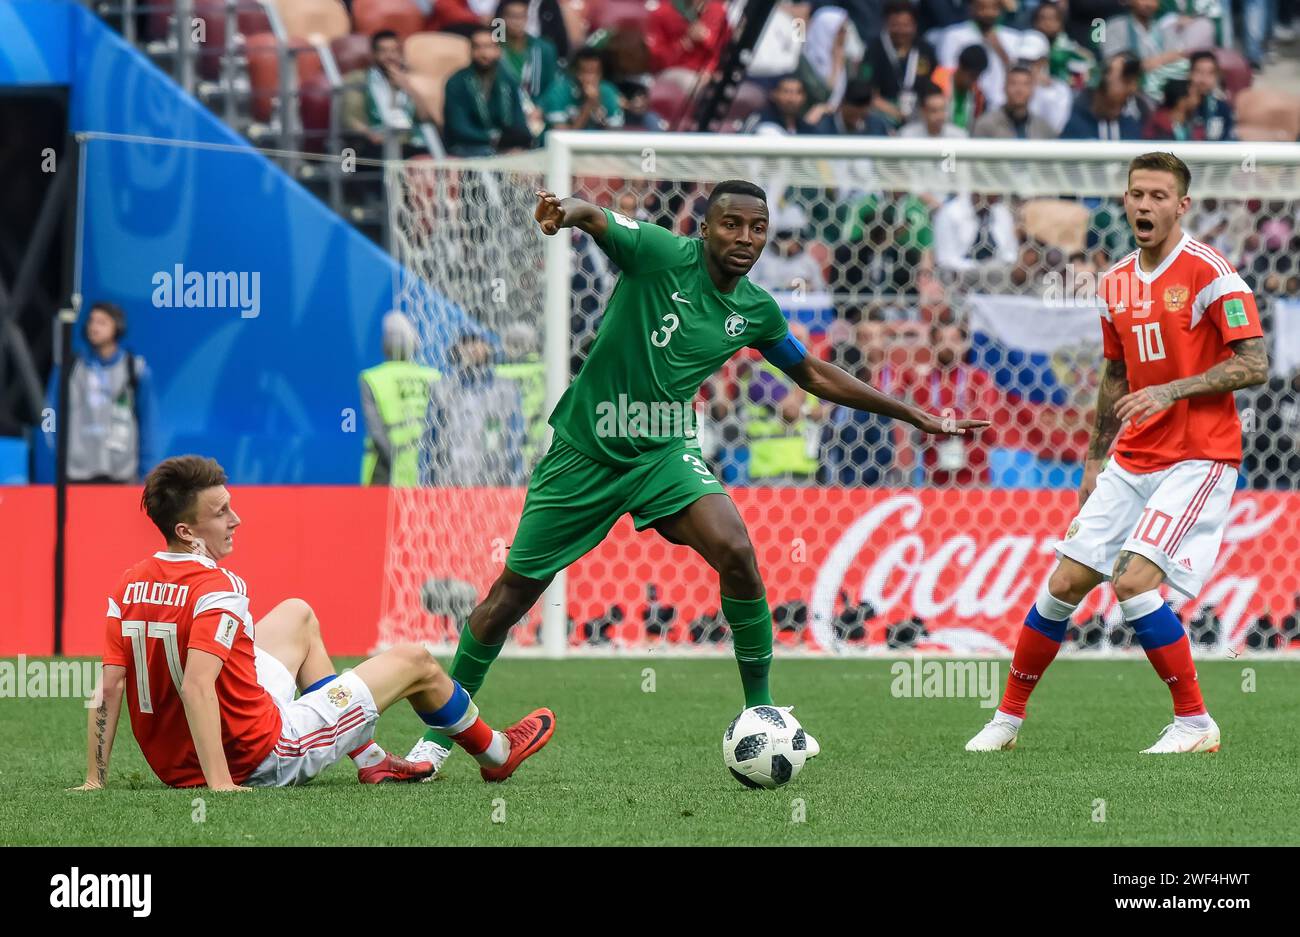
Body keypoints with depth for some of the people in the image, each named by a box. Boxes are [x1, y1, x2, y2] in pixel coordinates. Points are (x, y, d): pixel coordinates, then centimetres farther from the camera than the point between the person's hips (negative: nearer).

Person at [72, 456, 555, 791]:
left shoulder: (129, 585, -4)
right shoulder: (216, 586, -25)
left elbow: (108, 687, -6)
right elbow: (196, 687, -35)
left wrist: (95, 780, -4)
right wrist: (219, 784, -36)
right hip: (259, 759, -8)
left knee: (298, 615, 29)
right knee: (416, 663, 12)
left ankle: (371, 760, 36)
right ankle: (495, 753, 42)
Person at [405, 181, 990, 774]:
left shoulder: (756, 311, 1)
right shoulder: (661, 255, -15)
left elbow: (816, 376, 17)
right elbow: (595, 219, -33)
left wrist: (916, 417, 19)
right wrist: (566, 211, -59)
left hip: (663, 452, 3)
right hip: (585, 452, -3)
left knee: (735, 552, -23)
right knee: (510, 595, 0)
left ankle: (760, 714, -7)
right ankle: (440, 733, 18)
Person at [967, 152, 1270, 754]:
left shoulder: (1210, 272, -11)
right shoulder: (1116, 283, 11)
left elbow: (1254, 365, -16)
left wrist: (1173, 391, -24)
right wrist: (1095, 460, 22)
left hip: (1198, 458, -7)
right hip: (1132, 458, 7)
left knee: (1133, 581, -20)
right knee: (1066, 582, 4)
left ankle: (1195, 724, -8)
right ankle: (1008, 718, 17)